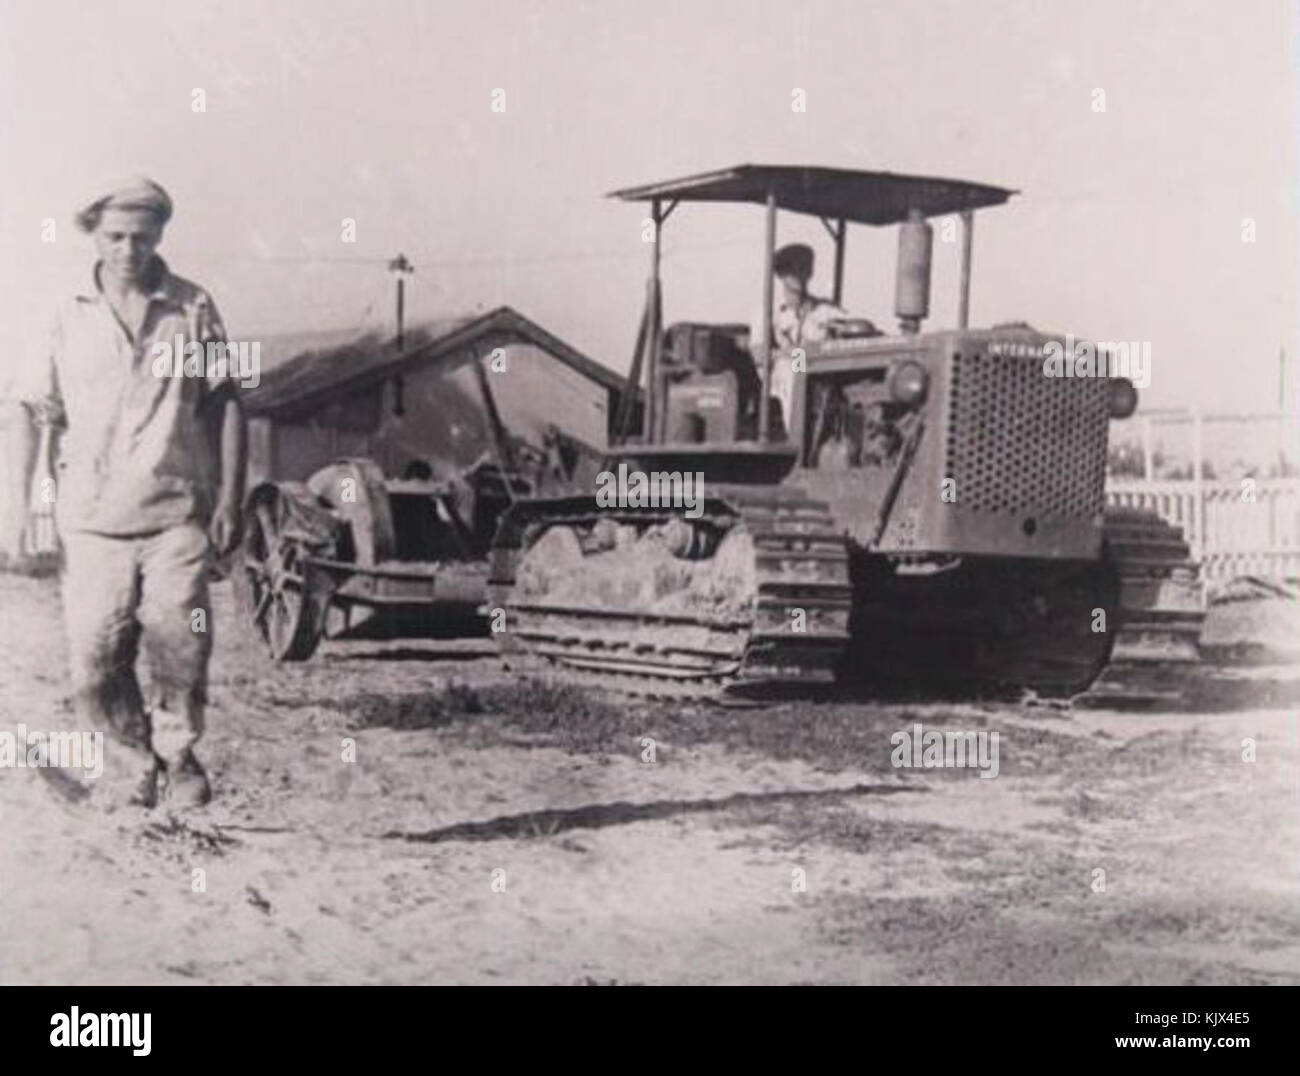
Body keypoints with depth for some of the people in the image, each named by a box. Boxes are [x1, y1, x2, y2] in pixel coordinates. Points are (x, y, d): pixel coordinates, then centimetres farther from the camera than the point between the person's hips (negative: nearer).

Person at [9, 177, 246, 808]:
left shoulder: (193, 309, 4)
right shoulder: (68, 319, 7)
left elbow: (226, 406, 5)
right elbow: (38, 413, 12)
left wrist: (230, 501, -1)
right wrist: (26, 504, 6)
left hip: (176, 514, -1)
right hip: (92, 519, 1)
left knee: (179, 654, -6)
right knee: (94, 668, -3)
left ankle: (177, 756, 19)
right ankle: (134, 748, 23)